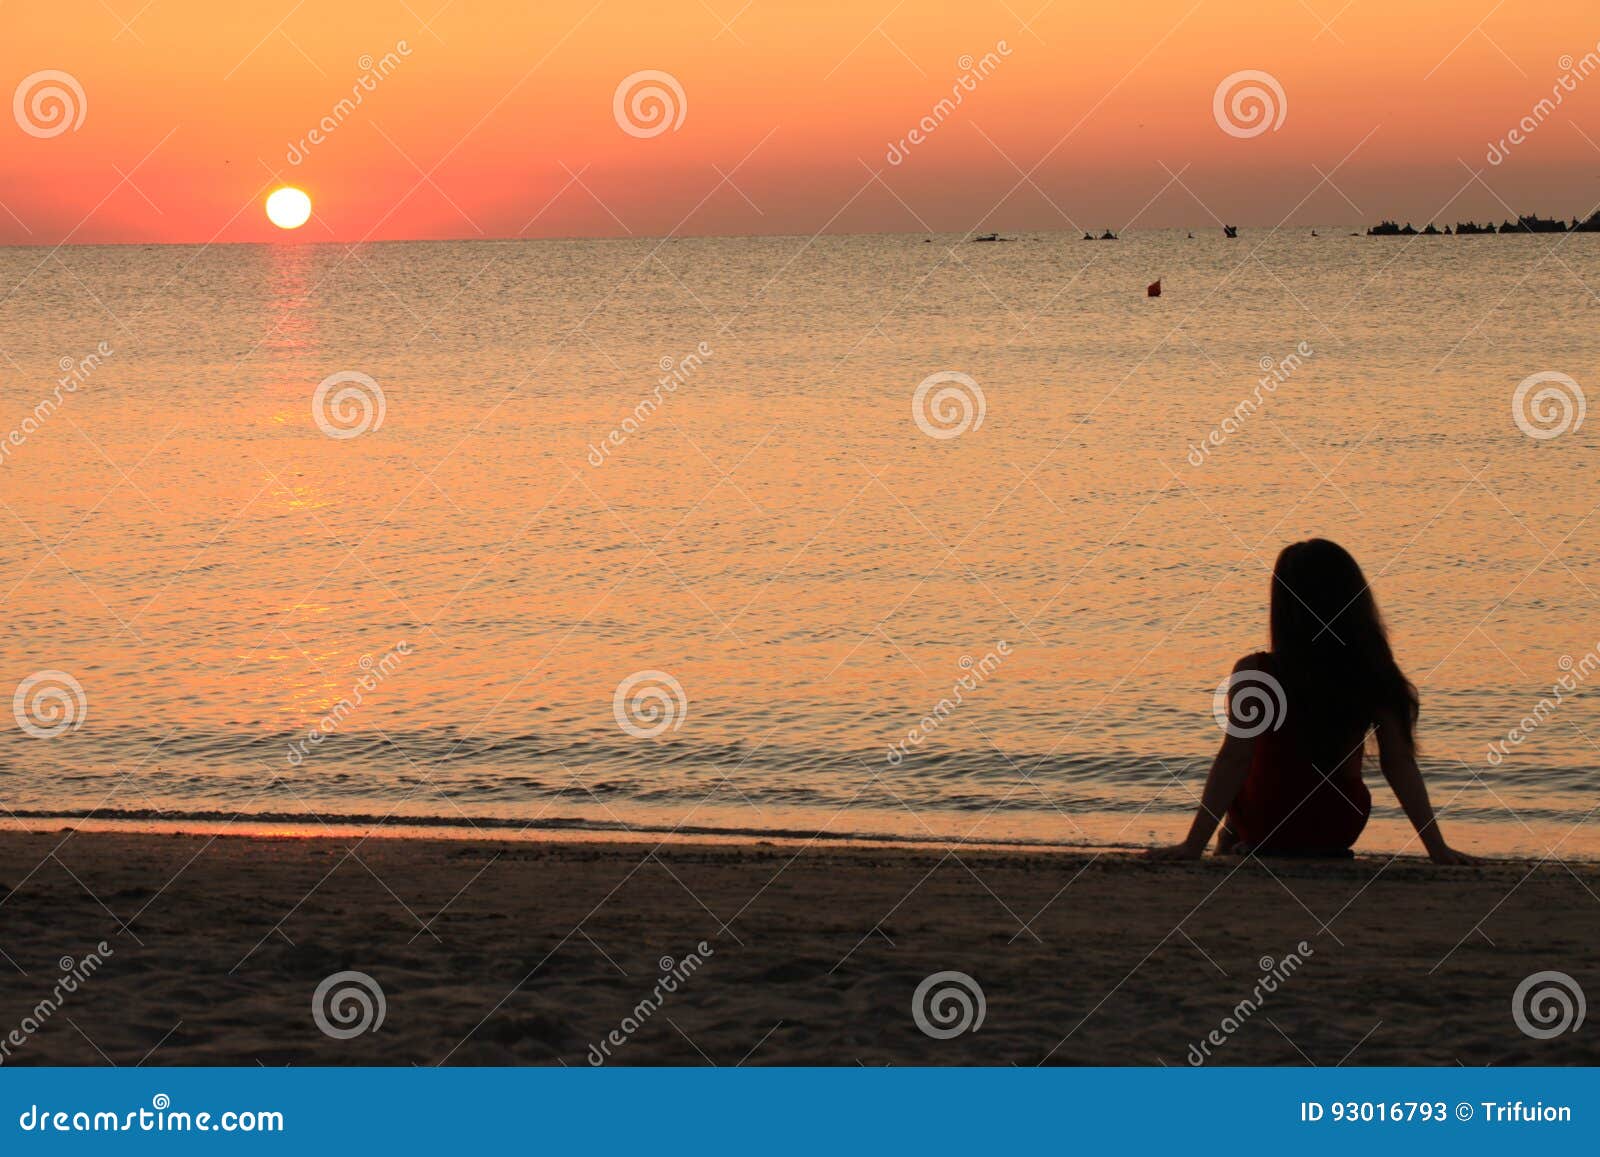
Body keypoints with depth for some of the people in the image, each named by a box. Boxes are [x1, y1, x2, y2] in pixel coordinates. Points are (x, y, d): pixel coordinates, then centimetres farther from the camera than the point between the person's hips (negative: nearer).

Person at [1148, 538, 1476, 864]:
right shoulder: (1375, 679, -16)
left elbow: (1233, 761, -25)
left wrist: (1193, 845, -24)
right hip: (1338, 832, 2)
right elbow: (1400, 764, -16)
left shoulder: (1255, 673, -23)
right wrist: (1437, 847, -11)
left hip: (1267, 828, -2)